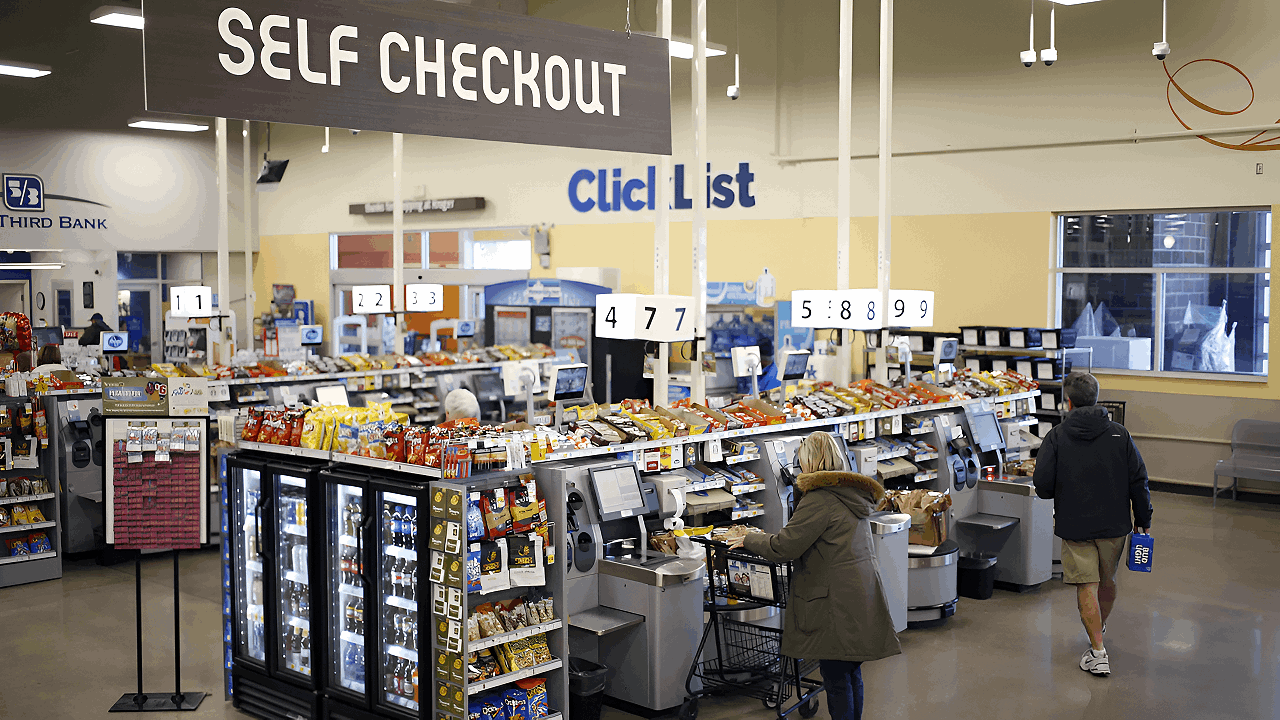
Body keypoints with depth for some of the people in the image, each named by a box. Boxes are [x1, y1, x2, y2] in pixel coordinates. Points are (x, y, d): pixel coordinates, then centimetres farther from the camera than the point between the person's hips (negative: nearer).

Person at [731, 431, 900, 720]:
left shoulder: (820, 498, -16)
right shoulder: (853, 494, 14)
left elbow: (784, 547, -16)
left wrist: (749, 540, 1)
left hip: (837, 600, -9)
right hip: (862, 592, 9)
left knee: (836, 679, -2)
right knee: (852, 674, 17)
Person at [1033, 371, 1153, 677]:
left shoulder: (1057, 437, -9)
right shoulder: (1119, 434, -2)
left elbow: (1043, 486, -11)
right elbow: (1138, 480, -1)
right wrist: (1143, 518, 10)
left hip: (1074, 525, -3)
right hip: (1114, 524, 3)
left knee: (1087, 587, 2)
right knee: (1107, 581, 21)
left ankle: (1098, 652, -3)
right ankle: (1099, 631, 43)